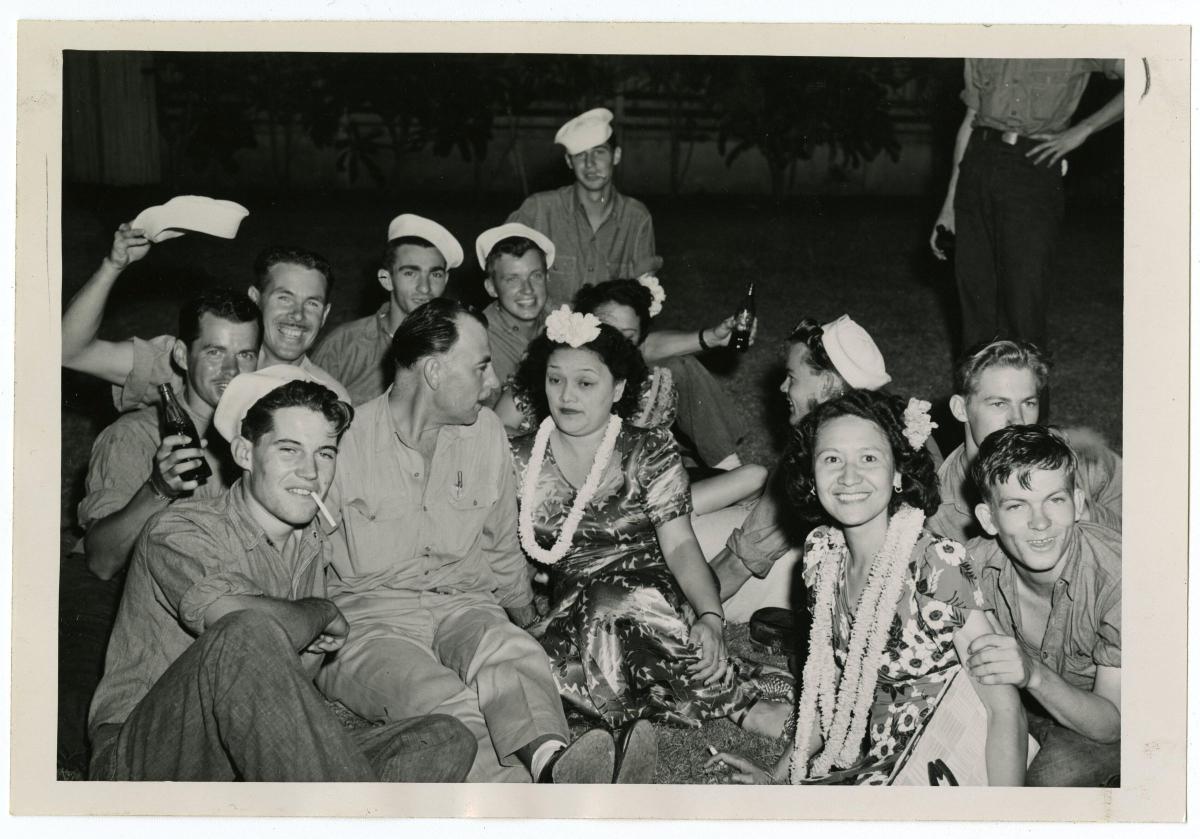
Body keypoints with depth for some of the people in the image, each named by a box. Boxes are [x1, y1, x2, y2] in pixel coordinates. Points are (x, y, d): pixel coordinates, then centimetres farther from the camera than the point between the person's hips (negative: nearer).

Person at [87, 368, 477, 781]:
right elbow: (252, 631, -29)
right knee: (247, 640, -36)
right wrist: (323, 612, -10)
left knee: (447, 741, -11)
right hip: (144, 758, -7)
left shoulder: (311, 546, 13)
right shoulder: (180, 528, -10)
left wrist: (313, 647, -3)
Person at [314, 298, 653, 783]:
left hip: (463, 605, 3)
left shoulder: (486, 434, 12)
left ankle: (552, 761, -61)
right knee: (437, 698, -35)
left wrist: (526, 615, 30)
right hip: (366, 616, -3)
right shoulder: (345, 442, -2)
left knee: (511, 651, -33)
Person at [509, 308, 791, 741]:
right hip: (566, 612, 3)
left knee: (613, 607, -39)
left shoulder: (650, 451, 2)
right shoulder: (520, 460, 8)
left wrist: (711, 617, -24)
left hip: (653, 600, -2)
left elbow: (679, 544, -7)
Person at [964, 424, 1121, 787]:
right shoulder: (975, 564, -17)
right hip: (1019, 708, 4)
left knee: (1055, 774, -32)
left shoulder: (1115, 576, -28)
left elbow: (1112, 724, -24)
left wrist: (1034, 674, -41)